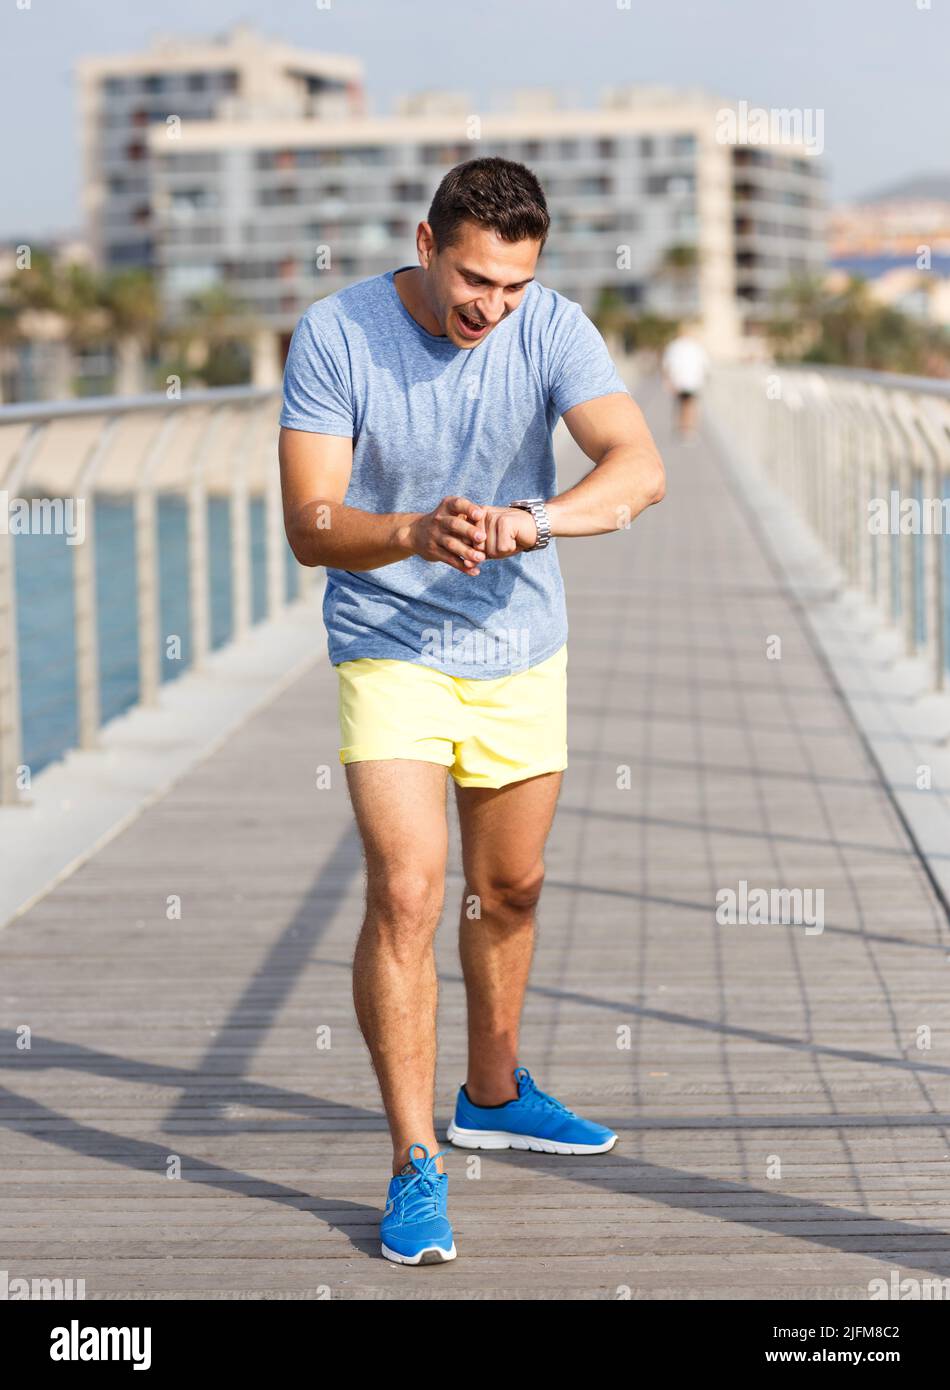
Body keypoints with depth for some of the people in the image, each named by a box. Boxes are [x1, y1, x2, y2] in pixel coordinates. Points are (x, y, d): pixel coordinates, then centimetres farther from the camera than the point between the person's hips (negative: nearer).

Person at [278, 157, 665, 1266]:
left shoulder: (551, 329, -11)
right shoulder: (335, 334, -16)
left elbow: (638, 469, -24)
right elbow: (310, 525, -20)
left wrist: (532, 520, -44)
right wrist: (415, 532, -40)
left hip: (522, 652, 4)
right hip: (390, 651, -3)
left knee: (510, 890, 17)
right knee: (406, 893, -16)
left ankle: (493, 1096, 39)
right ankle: (416, 1165, -9)